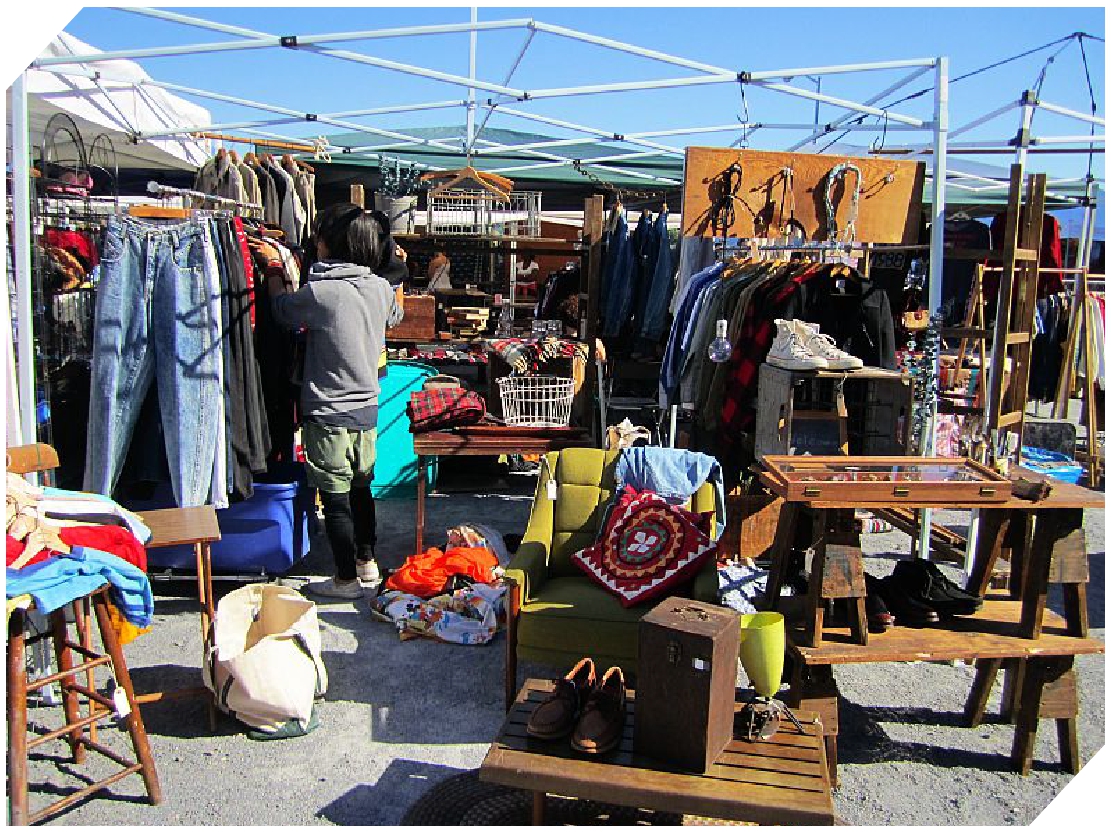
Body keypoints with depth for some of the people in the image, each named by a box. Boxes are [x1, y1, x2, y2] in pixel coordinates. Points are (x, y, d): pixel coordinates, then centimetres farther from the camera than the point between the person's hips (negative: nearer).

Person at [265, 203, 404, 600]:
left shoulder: (319, 292, -19)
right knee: (361, 488, 21)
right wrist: (396, 273, 29)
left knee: (335, 499, 5)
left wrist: (274, 272, 16)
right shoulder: (380, 287, -3)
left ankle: (346, 579, 15)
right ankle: (367, 561, 34)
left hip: (328, 416, -6)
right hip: (367, 410, 6)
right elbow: (395, 315, 20)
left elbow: (282, 310, 2)